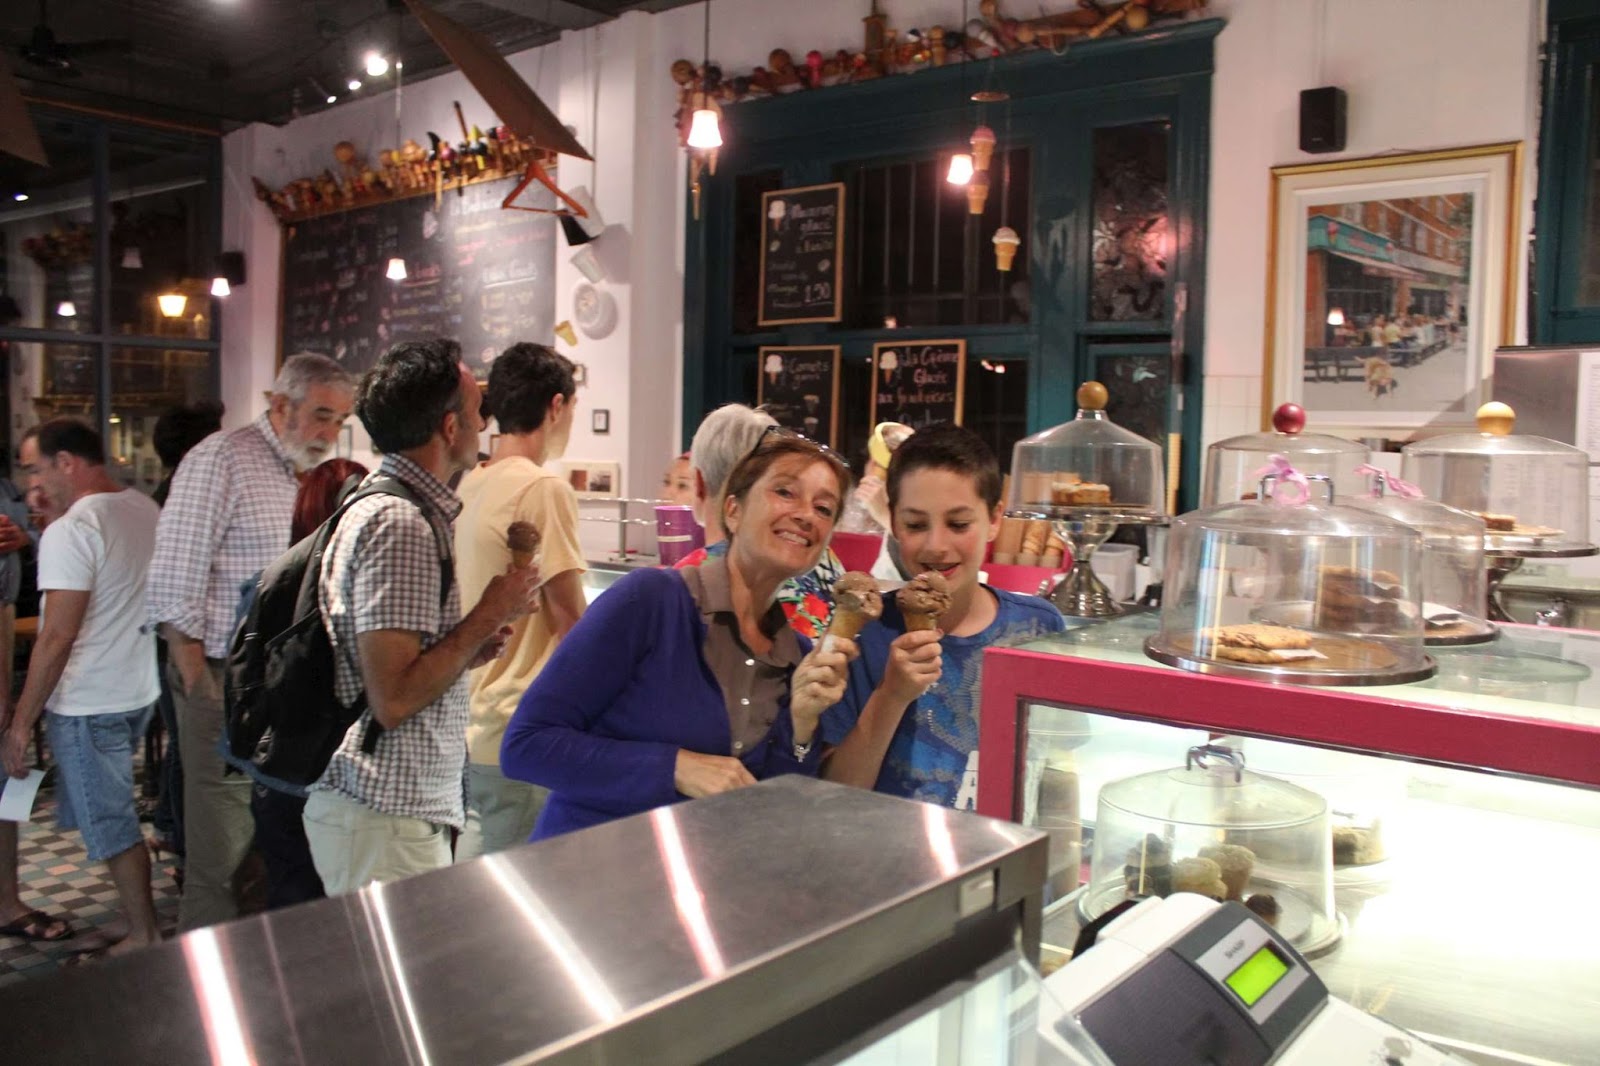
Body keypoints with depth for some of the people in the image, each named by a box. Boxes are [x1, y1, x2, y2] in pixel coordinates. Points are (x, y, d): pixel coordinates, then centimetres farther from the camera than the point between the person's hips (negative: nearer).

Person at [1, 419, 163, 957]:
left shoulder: (70, 531, -19)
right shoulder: (146, 508, 4)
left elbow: (57, 637, -21)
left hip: (88, 705, -8)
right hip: (140, 691, 8)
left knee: (110, 825, 5)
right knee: (112, 813, 20)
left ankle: (145, 937, 15)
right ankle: (134, 917, 28)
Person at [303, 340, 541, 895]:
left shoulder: (385, 507, 14)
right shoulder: (401, 524, -18)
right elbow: (393, 699, -23)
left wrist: (468, 650, 7)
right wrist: (488, 616, -15)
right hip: (386, 818, -10)